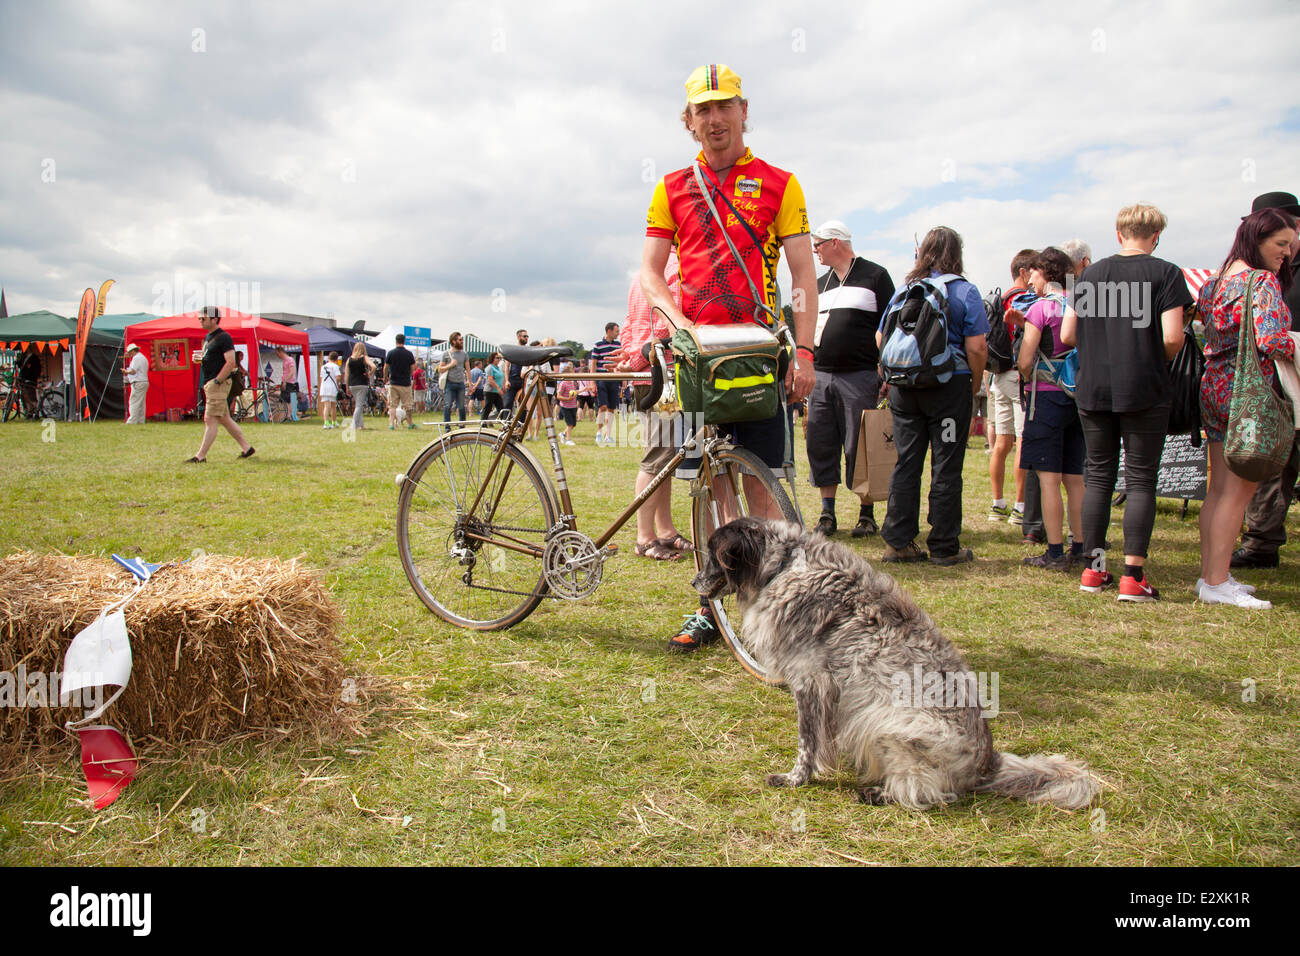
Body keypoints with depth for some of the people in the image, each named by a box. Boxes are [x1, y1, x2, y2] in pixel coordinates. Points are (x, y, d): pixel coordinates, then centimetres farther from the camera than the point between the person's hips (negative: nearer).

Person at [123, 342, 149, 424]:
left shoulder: (136, 358, -10)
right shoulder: (143, 358, 22)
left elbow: (133, 371, -22)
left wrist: (126, 371, -10)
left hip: (138, 383, -10)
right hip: (144, 382, 10)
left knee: (134, 403, -10)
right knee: (141, 403, 8)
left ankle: (132, 421, -14)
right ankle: (141, 421, 8)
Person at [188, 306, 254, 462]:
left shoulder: (224, 337, -11)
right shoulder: (208, 337, 18)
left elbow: (231, 363, -19)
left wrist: (216, 381, -19)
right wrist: (198, 358, 6)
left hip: (218, 384, -10)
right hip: (209, 384, 10)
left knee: (210, 420, -8)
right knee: (224, 419, 11)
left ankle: (201, 456, -7)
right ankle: (246, 448, 17)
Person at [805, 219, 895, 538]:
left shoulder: (875, 276, 1)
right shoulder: (820, 284, 19)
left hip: (860, 377, -6)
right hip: (820, 377, 6)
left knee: (860, 448, -2)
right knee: (820, 445, 3)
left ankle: (867, 514, 9)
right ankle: (827, 515, 12)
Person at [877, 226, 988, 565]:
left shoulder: (903, 290, 8)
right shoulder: (963, 290, -4)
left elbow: (881, 340, 10)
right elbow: (977, 347, -10)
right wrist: (974, 385, 3)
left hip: (903, 386, 4)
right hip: (949, 385, -4)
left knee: (905, 464, 9)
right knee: (946, 469, 2)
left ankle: (898, 542, 11)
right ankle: (944, 547, 8)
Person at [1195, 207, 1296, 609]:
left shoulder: (1215, 281, 13)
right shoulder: (1263, 281, -13)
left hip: (1212, 387, 9)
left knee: (1219, 489, 12)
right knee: (1238, 490, -3)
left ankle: (1209, 575, 17)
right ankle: (1217, 583, 0)